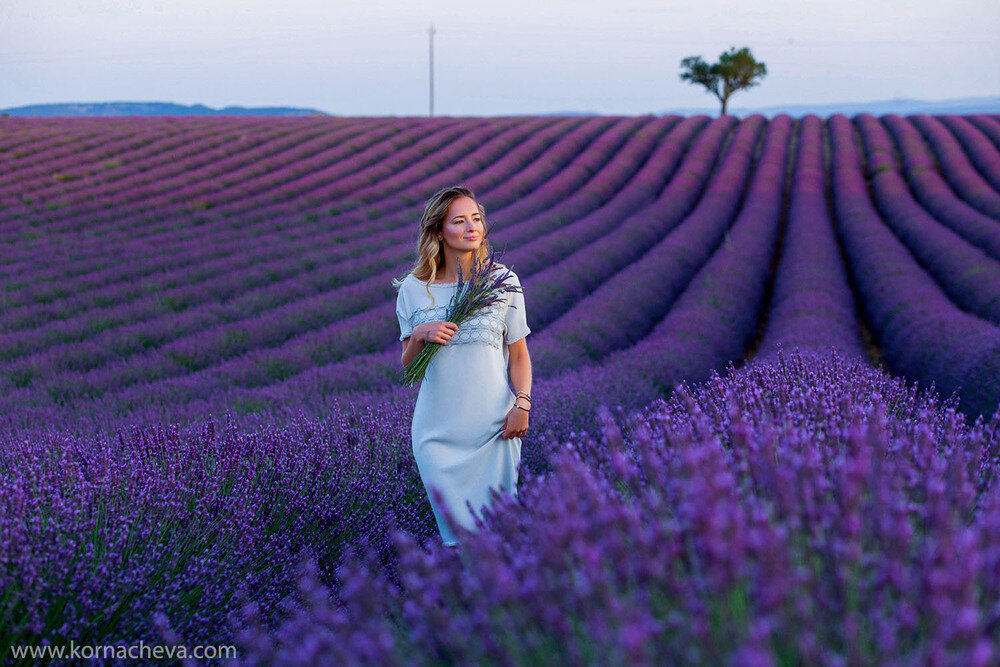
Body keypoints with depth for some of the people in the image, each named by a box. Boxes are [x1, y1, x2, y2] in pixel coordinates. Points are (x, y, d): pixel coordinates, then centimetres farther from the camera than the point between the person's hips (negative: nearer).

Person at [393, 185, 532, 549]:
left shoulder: (503, 281, 2)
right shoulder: (414, 288, 3)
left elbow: (518, 353, 6)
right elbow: (407, 363, 9)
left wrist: (522, 404, -7)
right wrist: (420, 335, -11)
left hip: (494, 424, 0)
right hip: (438, 428, 0)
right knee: (454, 523, 1)